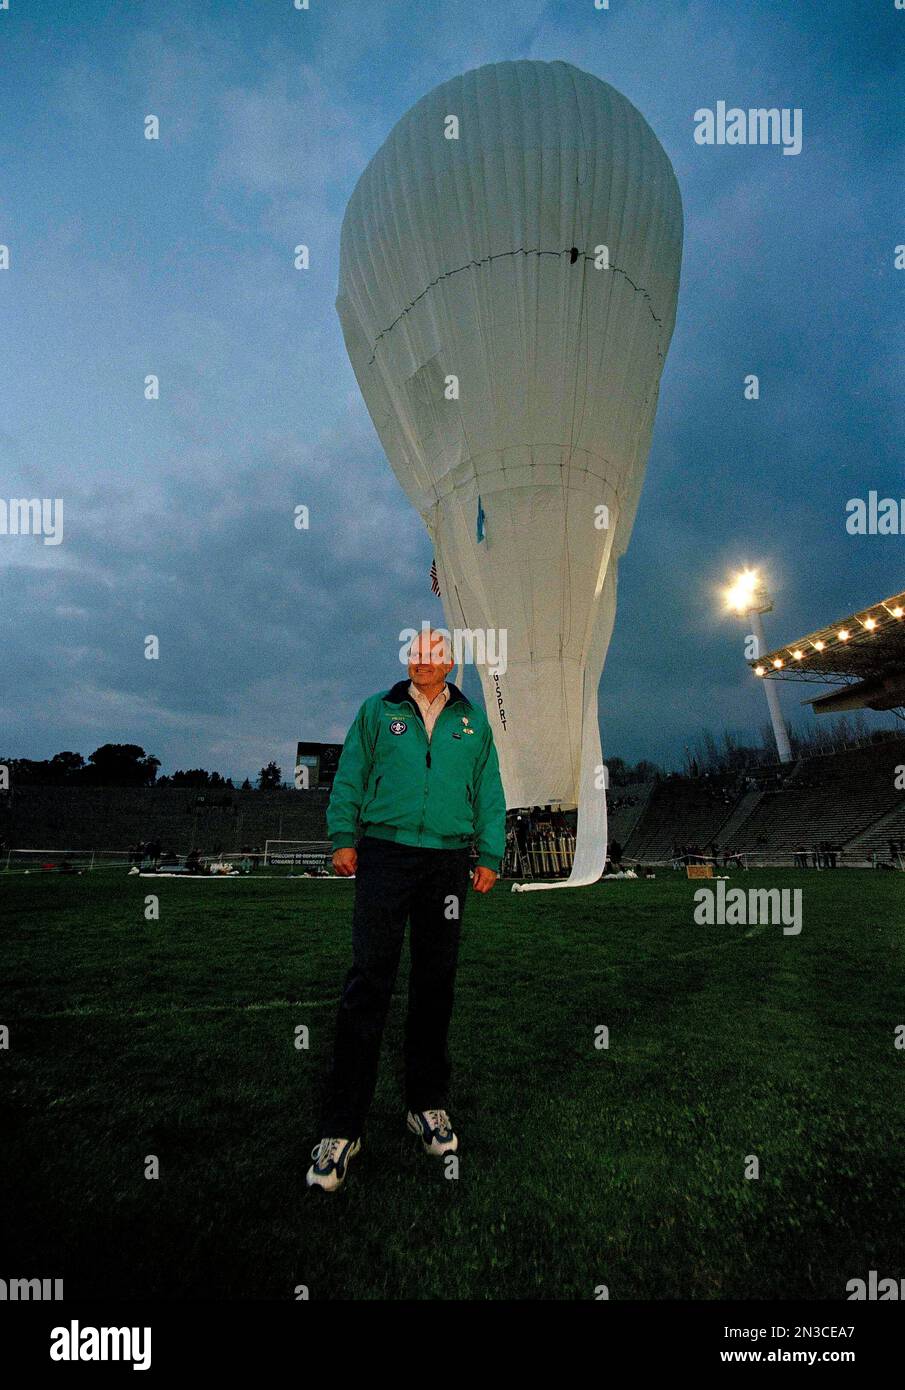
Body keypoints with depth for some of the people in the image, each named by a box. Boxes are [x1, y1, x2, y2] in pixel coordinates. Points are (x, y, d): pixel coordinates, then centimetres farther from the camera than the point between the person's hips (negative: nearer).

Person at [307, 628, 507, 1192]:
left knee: (436, 984, 9)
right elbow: (350, 776, 8)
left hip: (448, 861, 2)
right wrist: (344, 836, -1)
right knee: (369, 983, -5)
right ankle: (342, 1127, 3)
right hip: (385, 854, -2)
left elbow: (489, 792, 14)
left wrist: (490, 855, 8)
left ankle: (429, 1104, 24)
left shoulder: (472, 720, 13)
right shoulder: (378, 711, 9)